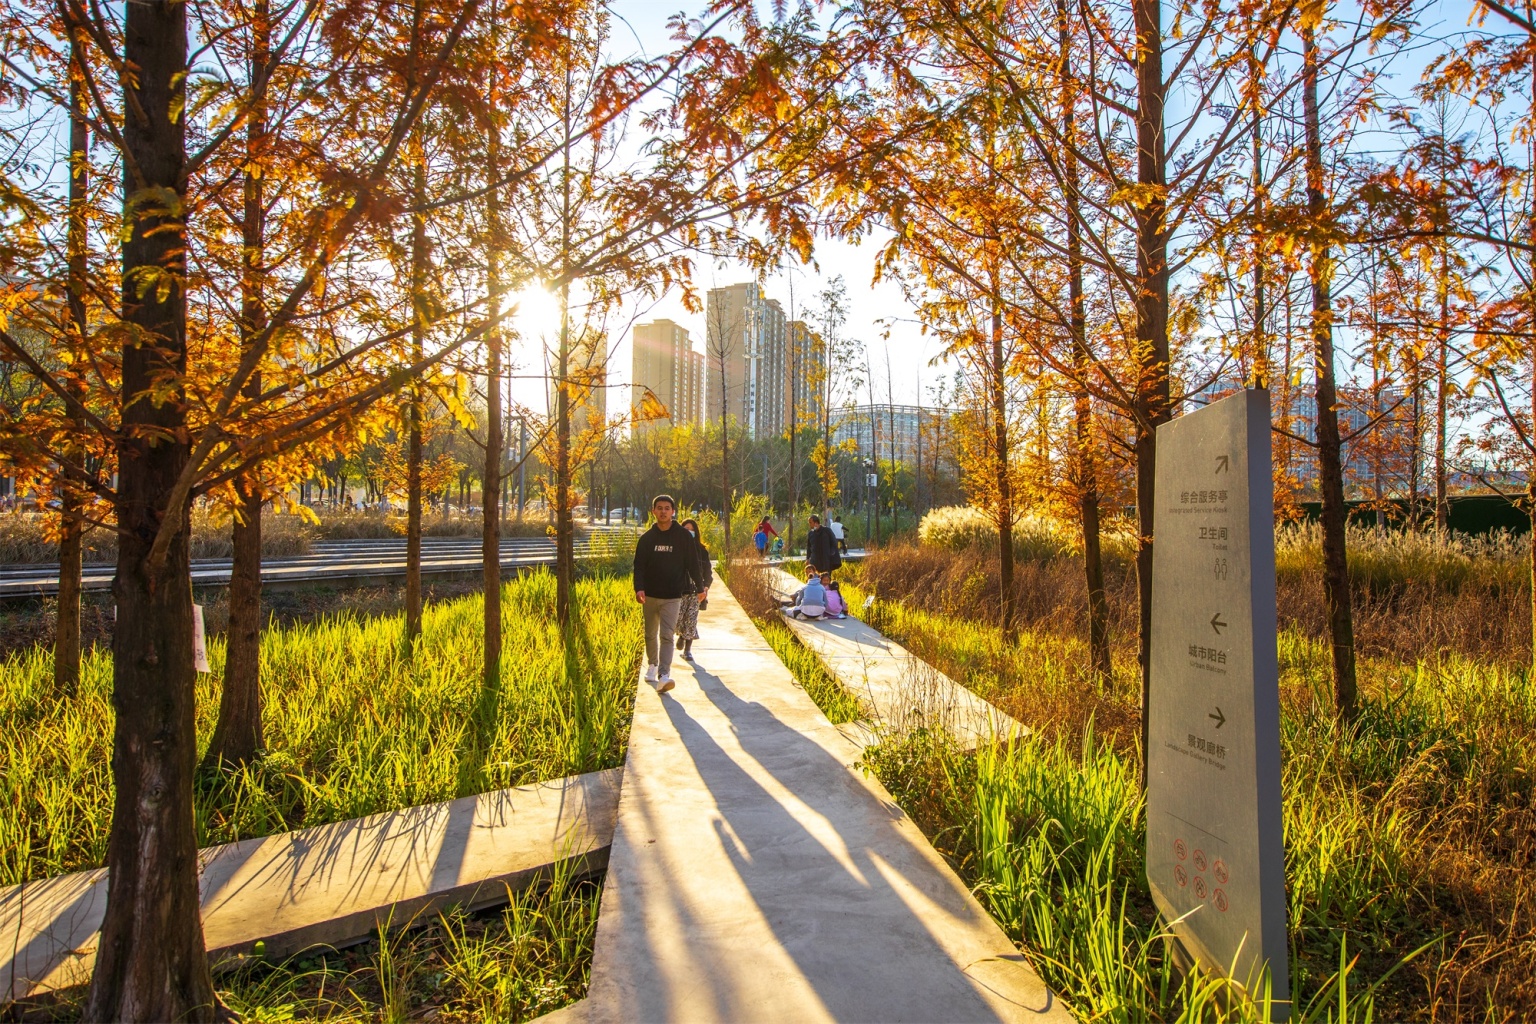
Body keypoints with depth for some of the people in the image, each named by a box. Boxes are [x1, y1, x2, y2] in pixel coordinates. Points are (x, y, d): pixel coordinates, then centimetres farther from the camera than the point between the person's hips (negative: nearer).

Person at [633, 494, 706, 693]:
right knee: (650, 634, 16)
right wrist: (639, 588, -15)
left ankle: (664, 675, -19)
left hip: (672, 596, -3)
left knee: (666, 635, -12)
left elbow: (693, 564, 4)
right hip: (650, 595, 3)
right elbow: (639, 565, 0)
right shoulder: (646, 538, 3)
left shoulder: (684, 536, -2)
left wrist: (699, 588, 6)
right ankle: (652, 665, 38)